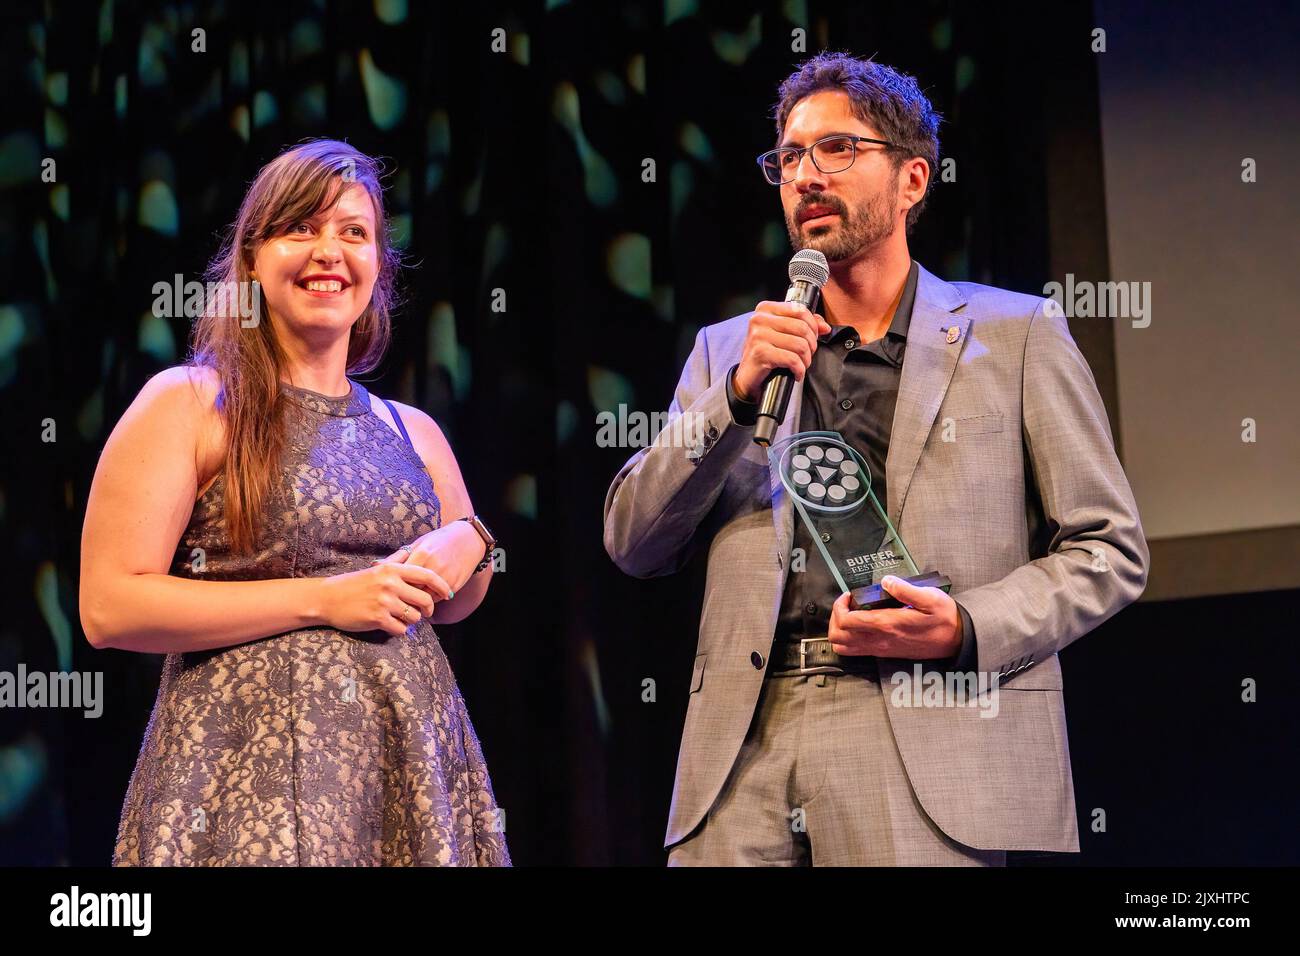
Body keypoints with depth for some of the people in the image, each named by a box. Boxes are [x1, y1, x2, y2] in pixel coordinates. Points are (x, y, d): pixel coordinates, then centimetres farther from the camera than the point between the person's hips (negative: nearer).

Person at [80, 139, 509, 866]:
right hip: (252, 759, -5)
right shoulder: (188, 404, -3)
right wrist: (323, 598, -14)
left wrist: (469, 549, 1)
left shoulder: (413, 432, 13)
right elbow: (110, 606, -11)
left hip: (411, 756, 5)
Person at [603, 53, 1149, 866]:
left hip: (928, 758, -2)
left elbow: (1109, 551, 7)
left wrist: (967, 629, -10)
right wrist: (741, 393, -3)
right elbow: (633, 544, 10)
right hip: (744, 750, 3)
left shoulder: (1017, 333, 10)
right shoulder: (728, 352, 17)